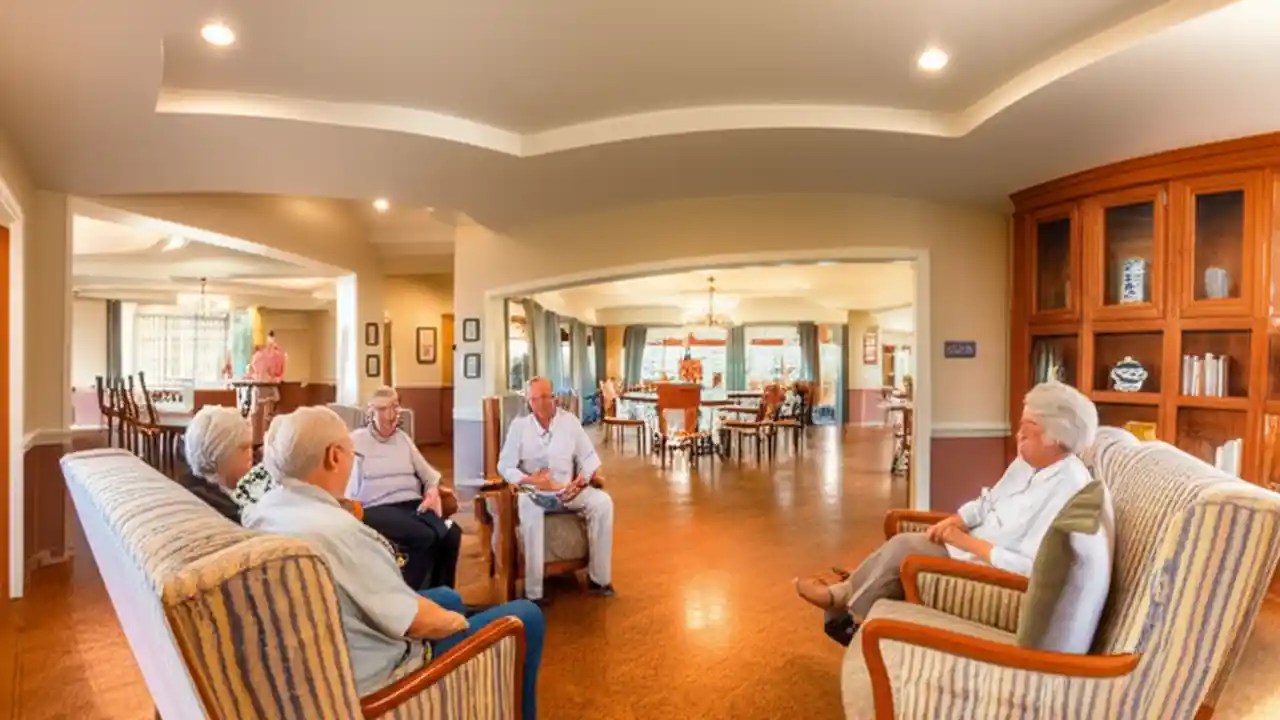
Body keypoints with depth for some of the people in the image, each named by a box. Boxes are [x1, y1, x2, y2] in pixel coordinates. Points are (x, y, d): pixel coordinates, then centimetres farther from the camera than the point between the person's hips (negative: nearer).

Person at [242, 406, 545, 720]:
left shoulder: (259, 511, -6)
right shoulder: (338, 529, -33)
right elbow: (418, 622, -25)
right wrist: (458, 621, -6)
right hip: (372, 679, -9)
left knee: (448, 597, 29)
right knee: (526, 617, 1)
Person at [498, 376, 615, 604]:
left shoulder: (570, 421, 2)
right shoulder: (519, 425, -3)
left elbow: (589, 457, 3)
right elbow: (505, 466, -5)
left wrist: (581, 480, -17)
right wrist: (530, 480, -22)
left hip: (567, 490, 3)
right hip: (533, 491, -2)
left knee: (602, 502, -23)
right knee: (529, 511, -37)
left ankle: (598, 577, -11)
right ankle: (533, 592, -30)